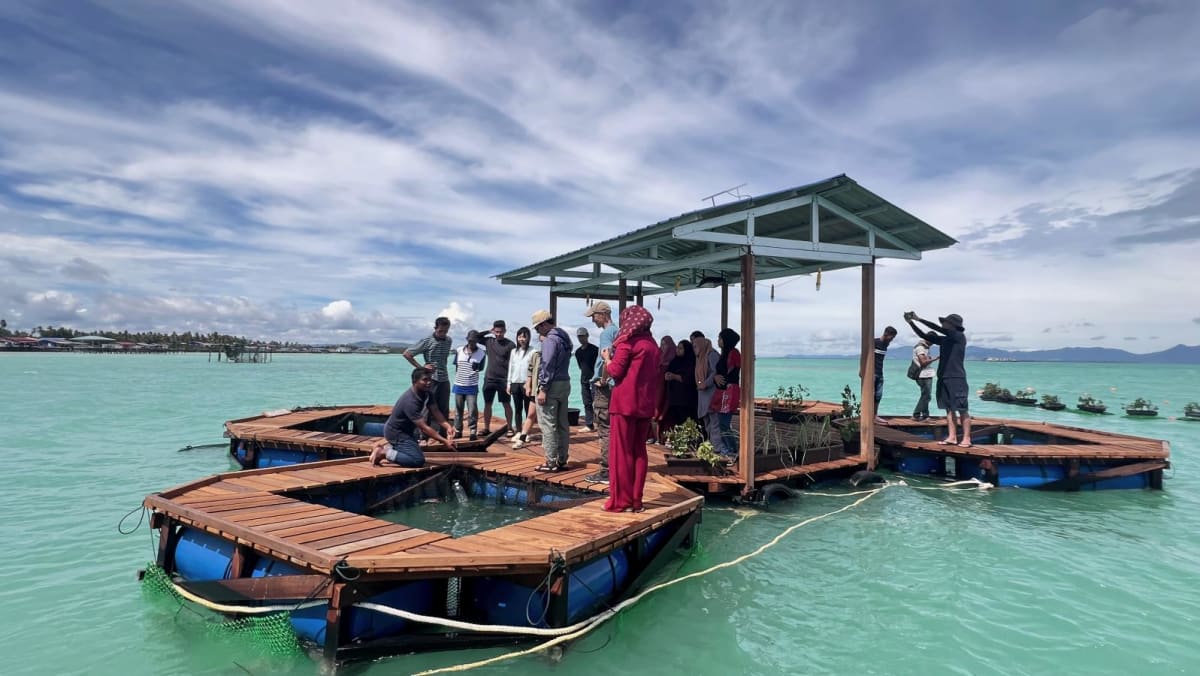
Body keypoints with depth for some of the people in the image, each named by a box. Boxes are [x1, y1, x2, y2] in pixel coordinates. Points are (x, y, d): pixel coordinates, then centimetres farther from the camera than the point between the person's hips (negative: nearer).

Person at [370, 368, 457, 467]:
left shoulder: (426, 393, -6)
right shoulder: (410, 401, -34)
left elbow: (435, 412, -10)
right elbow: (424, 428, -36)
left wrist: (448, 426, -27)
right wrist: (445, 441, -38)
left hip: (405, 429, 10)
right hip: (396, 433, -10)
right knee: (418, 460, -20)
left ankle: (386, 445, 26)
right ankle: (384, 453, -8)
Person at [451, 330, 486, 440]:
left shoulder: (482, 353, -7)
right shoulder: (459, 351, -1)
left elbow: (481, 368, 3)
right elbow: (456, 366, 12)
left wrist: (476, 367, -12)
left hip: (472, 386, -2)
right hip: (458, 385, 3)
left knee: (472, 410, -6)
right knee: (458, 410, 11)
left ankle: (473, 432, 2)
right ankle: (458, 431, 21)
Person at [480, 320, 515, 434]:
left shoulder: (511, 345, -6)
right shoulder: (489, 341, 6)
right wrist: (488, 332, 2)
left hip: (504, 380, -4)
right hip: (489, 378, 4)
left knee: (506, 404, 2)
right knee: (487, 404, 8)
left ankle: (509, 428, 10)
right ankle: (486, 428, 16)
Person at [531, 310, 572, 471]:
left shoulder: (550, 339, -14)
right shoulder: (564, 337, 14)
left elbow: (547, 366, -18)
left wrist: (543, 389, -17)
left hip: (552, 385, -9)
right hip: (565, 383, 9)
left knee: (548, 425, -4)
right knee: (562, 424, 12)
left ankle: (551, 462, -2)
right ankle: (562, 459, 18)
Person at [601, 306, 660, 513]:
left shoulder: (627, 341, -7)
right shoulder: (652, 344, 12)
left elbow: (616, 371, -9)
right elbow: (658, 376, 16)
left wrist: (607, 359, 6)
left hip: (625, 402, -6)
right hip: (645, 404, 6)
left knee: (622, 451, 0)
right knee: (639, 451, 10)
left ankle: (622, 500, 3)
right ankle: (636, 500, 13)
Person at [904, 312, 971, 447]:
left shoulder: (960, 337, -6)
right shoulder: (944, 339, 13)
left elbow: (938, 329, -16)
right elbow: (924, 335, 16)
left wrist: (919, 319, -15)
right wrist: (911, 322, 8)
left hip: (957, 378, -7)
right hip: (943, 378, 7)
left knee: (962, 410, -4)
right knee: (949, 409, 6)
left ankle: (966, 439, -2)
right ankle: (952, 437, 8)